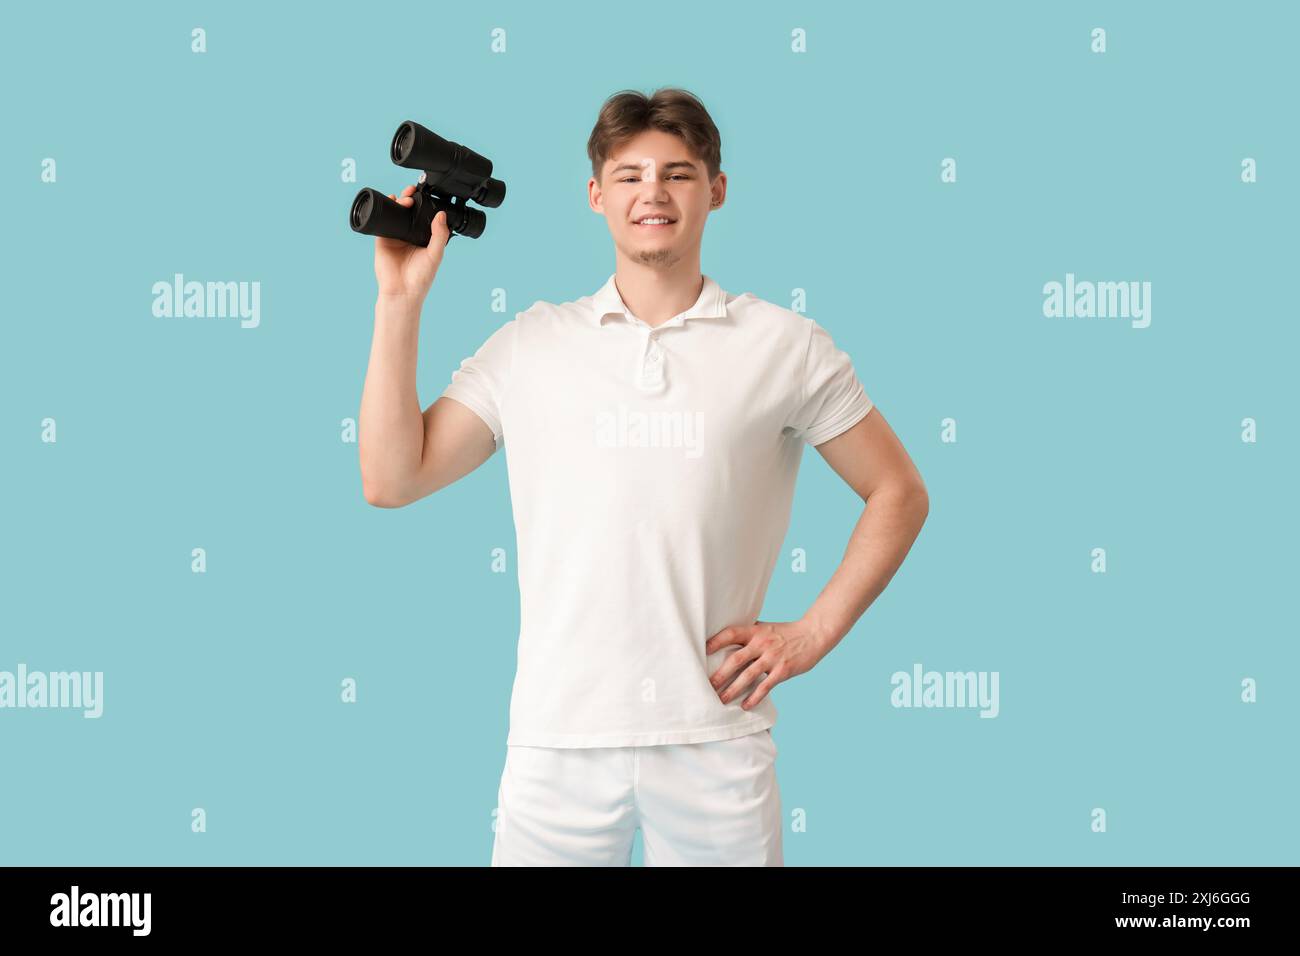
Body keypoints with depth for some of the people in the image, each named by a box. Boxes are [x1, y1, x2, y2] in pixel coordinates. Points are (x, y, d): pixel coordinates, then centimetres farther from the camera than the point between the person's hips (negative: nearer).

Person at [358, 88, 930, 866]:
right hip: (559, 741, 1)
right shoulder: (530, 344, 6)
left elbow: (899, 493, 9)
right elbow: (391, 481, 3)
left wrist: (813, 634, 1)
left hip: (715, 741, 0)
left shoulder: (785, 346, 3)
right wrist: (401, 302, 0)